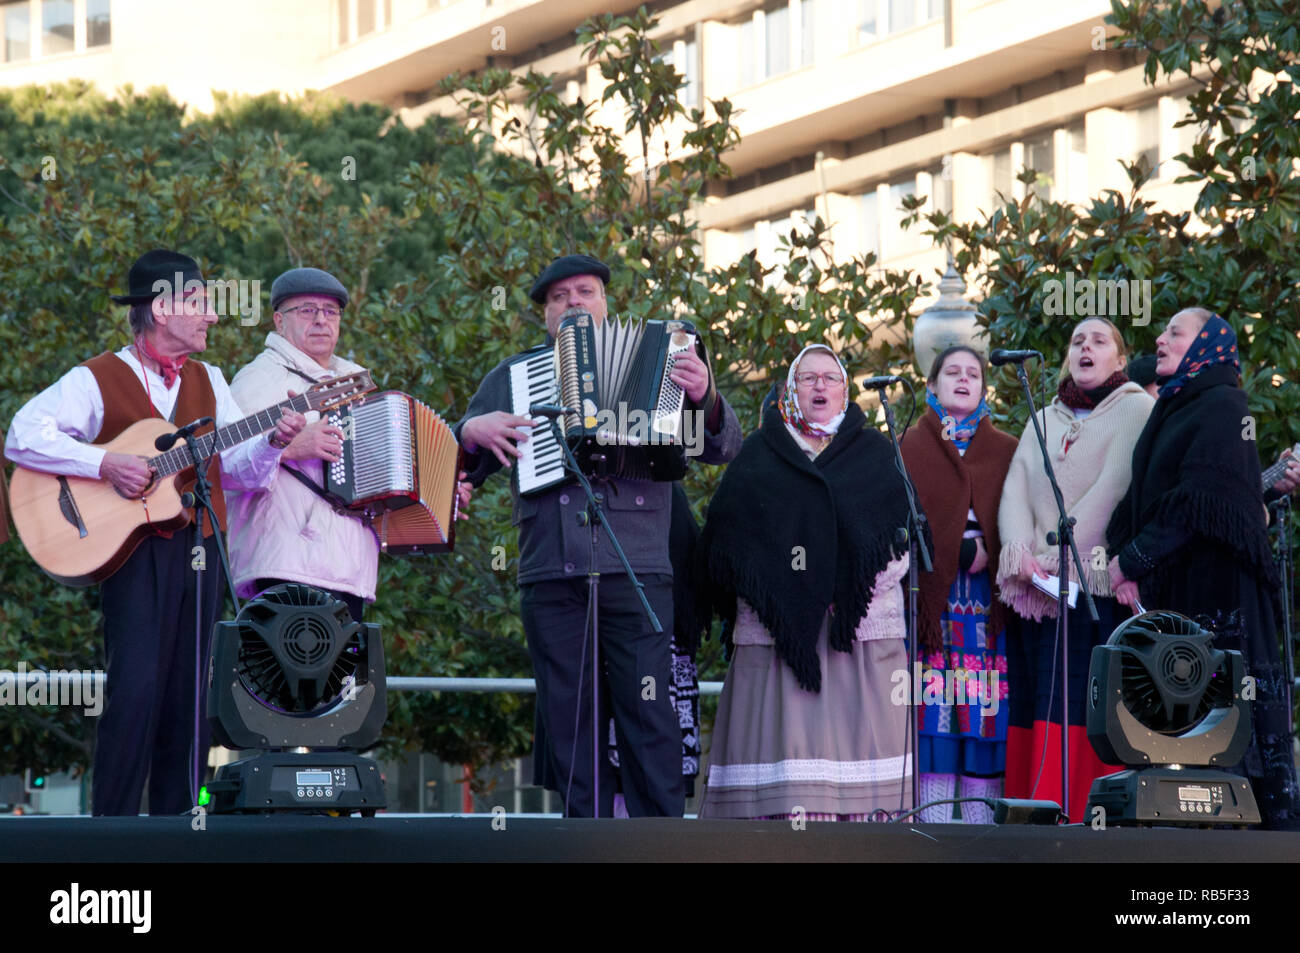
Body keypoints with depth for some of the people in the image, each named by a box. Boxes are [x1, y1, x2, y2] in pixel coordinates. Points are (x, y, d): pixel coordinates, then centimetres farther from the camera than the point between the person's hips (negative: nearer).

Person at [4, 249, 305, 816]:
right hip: (137, 551, -6)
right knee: (136, 688, -16)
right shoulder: (96, 381, 0)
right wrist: (106, 464, -20)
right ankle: (111, 828, -11)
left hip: (201, 550, 6)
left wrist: (272, 443, -8)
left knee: (189, 696, 3)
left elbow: (242, 472, 14)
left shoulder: (206, 381, 19)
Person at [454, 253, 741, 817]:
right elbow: (455, 468, 23)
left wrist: (704, 400, -13)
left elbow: (723, 448, 8)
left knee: (649, 716, -9)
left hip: (636, 574, -2)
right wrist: (473, 432, 1)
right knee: (568, 723, 2)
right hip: (549, 577, 2)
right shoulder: (510, 378, 21)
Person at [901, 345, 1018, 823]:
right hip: (928, 596, -1)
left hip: (986, 600, 1)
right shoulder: (910, 447, 13)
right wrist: (957, 551, -9)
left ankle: (981, 820, -5)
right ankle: (932, 820, -7)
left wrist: (985, 551, -10)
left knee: (986, 715, -5)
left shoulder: (1007, 452, 16)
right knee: (933, 712, -8)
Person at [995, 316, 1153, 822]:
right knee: (1030, 714, -3)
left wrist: (1055, 555, -12)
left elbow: (1113, 488, -6)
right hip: (1032, 591, 5)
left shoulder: (1134, 409, 6)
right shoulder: (1044, 421, 23)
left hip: (1093, 585, -5)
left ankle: (1077, 815, -20)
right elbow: (1015, 492, 12)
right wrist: (1021, 554, -8)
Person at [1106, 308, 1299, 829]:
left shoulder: (1221, 407, -6)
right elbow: (1144, 493, 14)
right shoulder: (1172, 409, 19)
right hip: (1171, 581, 8)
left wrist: (1133, 557, -13)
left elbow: (1197, 498, -15)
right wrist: (1123, 553, -4)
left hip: (1216, 577, -8)